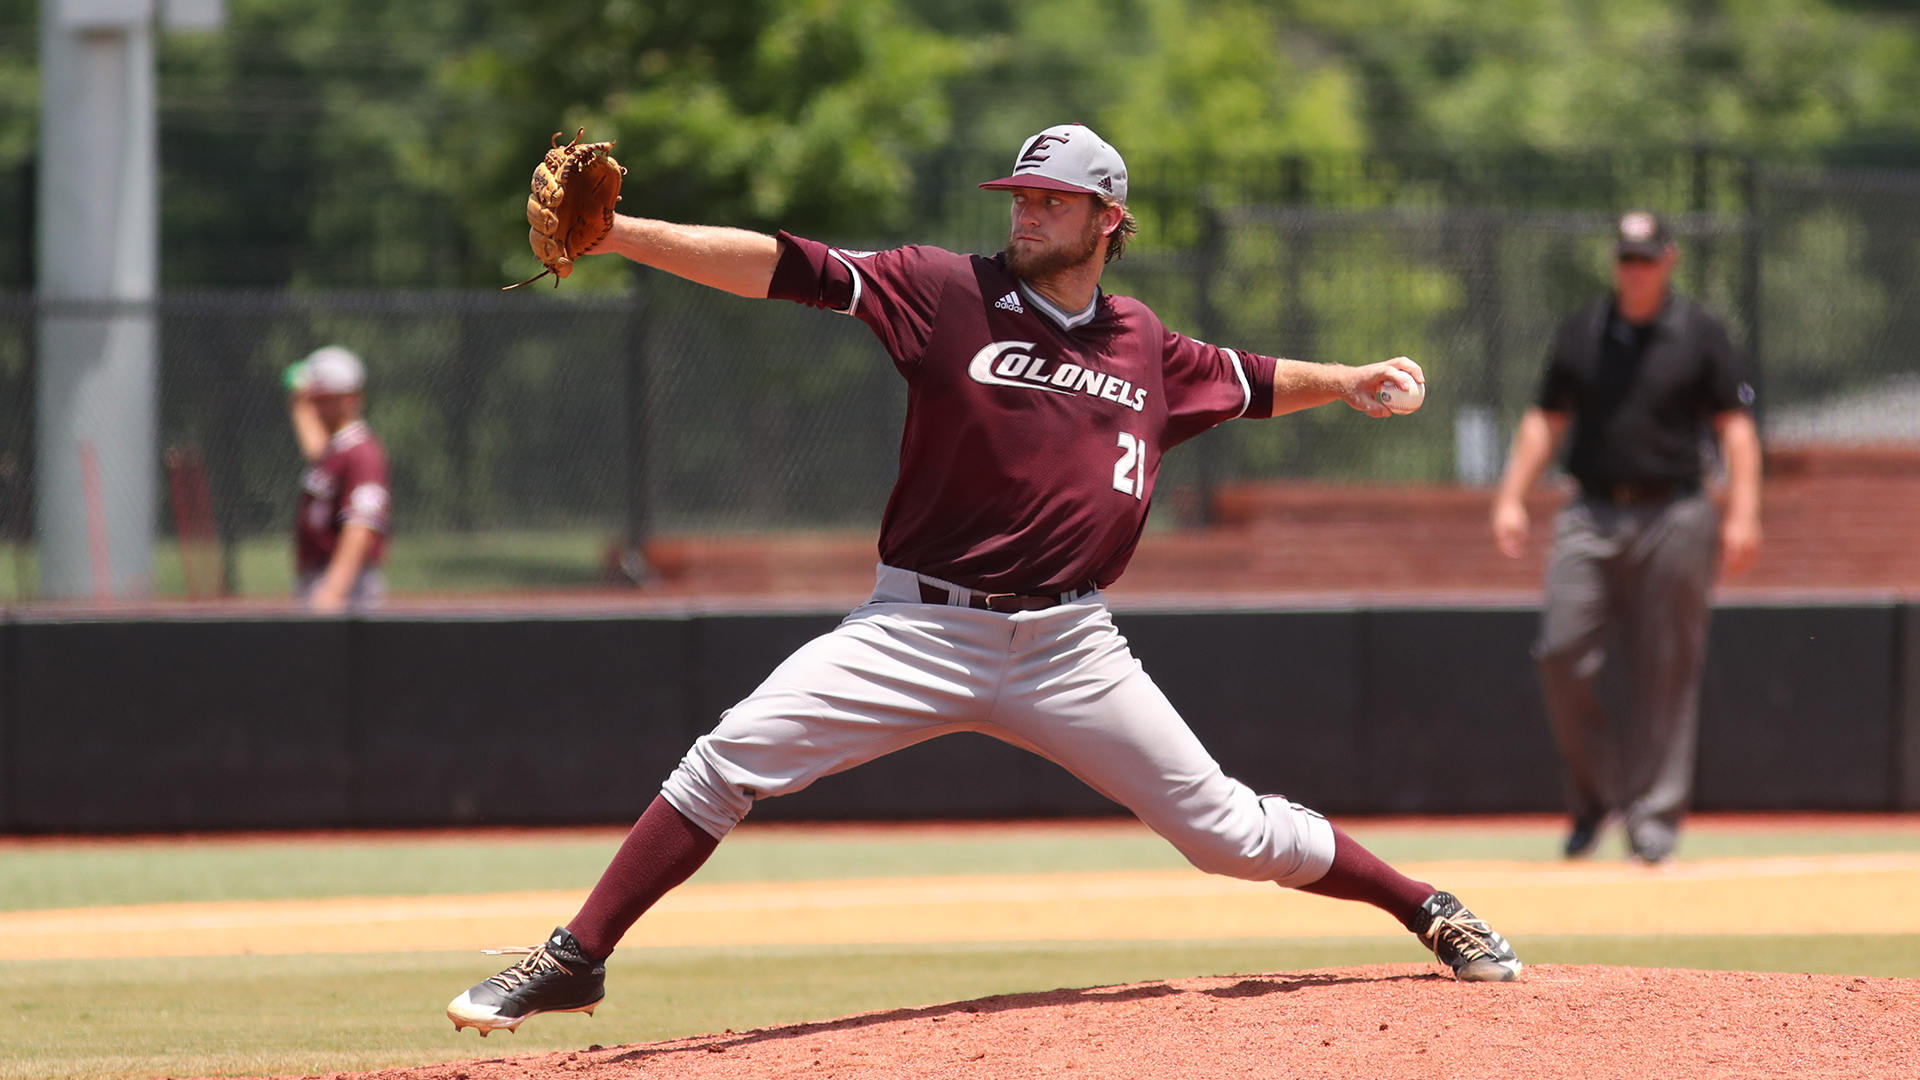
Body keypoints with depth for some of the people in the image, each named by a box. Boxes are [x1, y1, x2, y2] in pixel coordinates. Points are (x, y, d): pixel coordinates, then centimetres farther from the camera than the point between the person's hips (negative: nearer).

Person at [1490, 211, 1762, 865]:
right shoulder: (1581, 333, 11)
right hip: (1592, 517, 2)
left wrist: (1742, 513, -10)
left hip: (1673, 517, -2)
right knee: (1561, 655, -9)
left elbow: (1735, 425, 0)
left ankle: (1654, 817, 2)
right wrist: (1511, 498, 5)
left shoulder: (1700, 335, 3)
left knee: (1665, 672, -2)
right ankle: (1594, 793, 9)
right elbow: (1546, 420, 15)